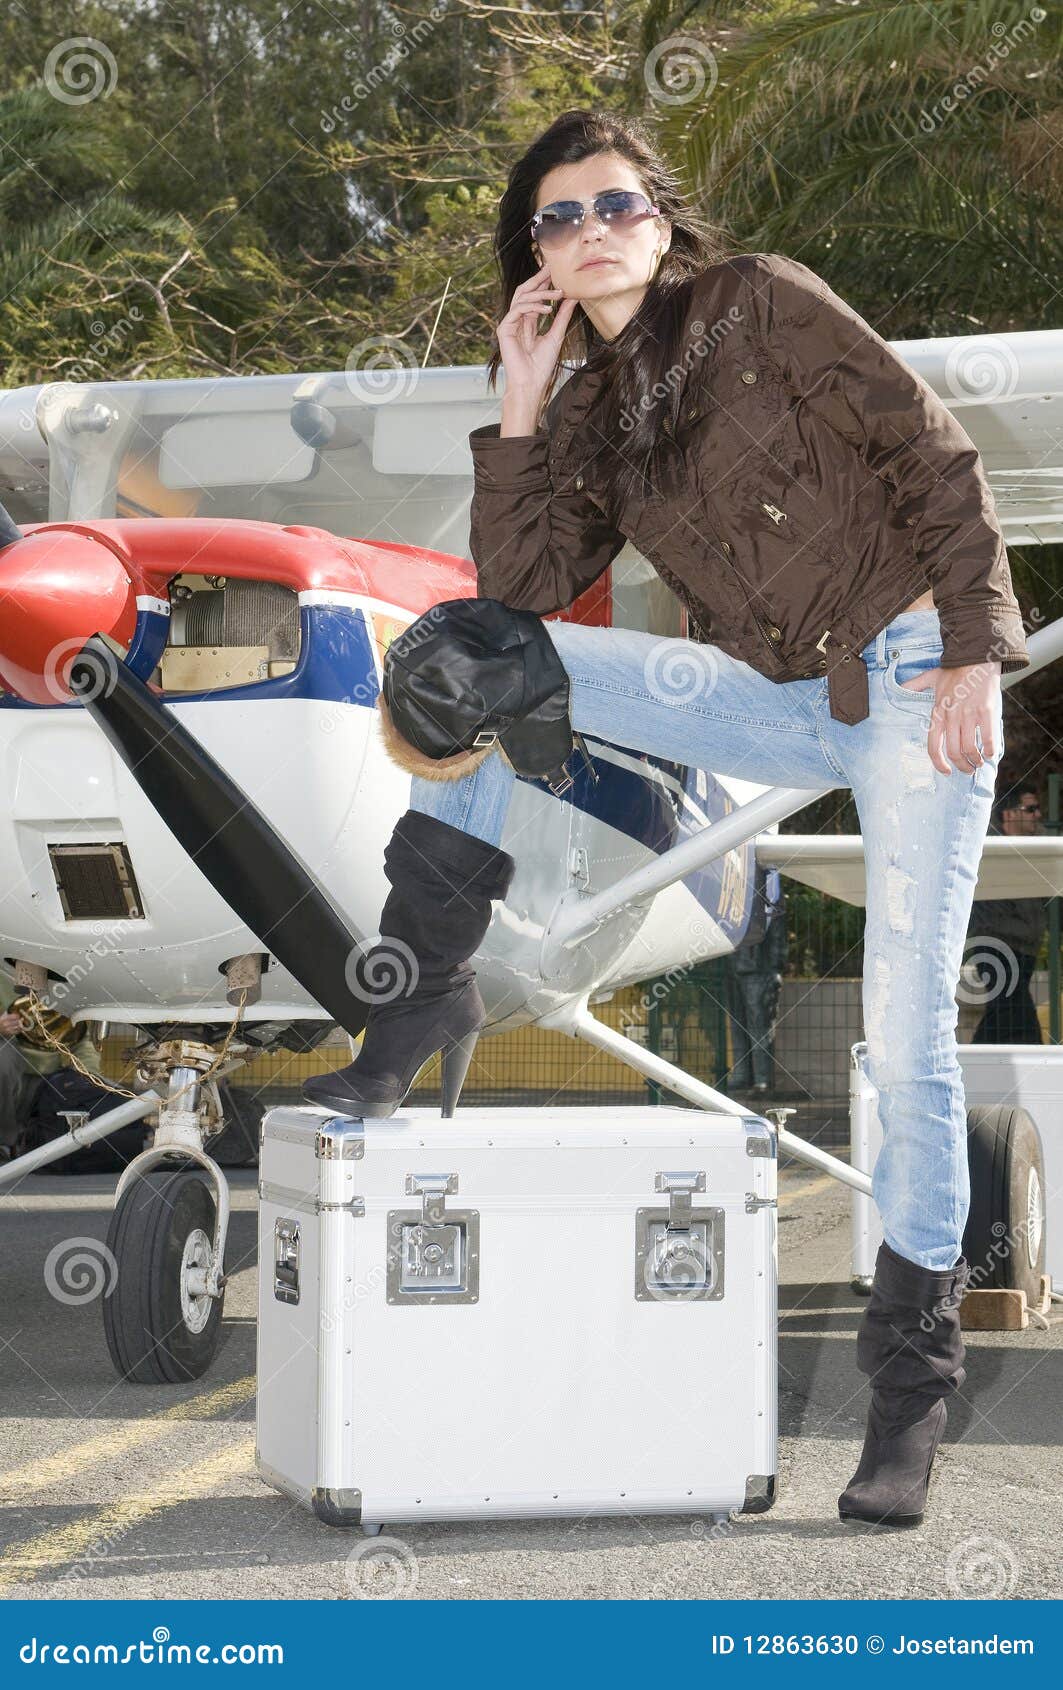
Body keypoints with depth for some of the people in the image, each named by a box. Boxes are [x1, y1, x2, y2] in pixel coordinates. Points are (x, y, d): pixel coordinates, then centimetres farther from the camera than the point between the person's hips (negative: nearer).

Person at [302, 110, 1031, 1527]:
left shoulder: (762, 304, -5)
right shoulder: (591, 419, 10)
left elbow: (932, 456, -8)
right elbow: (514, 597, 0)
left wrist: (976, 653, -15)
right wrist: (519, 412, -3)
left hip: (912, 678, -5)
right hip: (780, 705, 5)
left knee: (907, 1036, -12)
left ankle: (912, 1385, -1)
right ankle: (429, 982, 1)